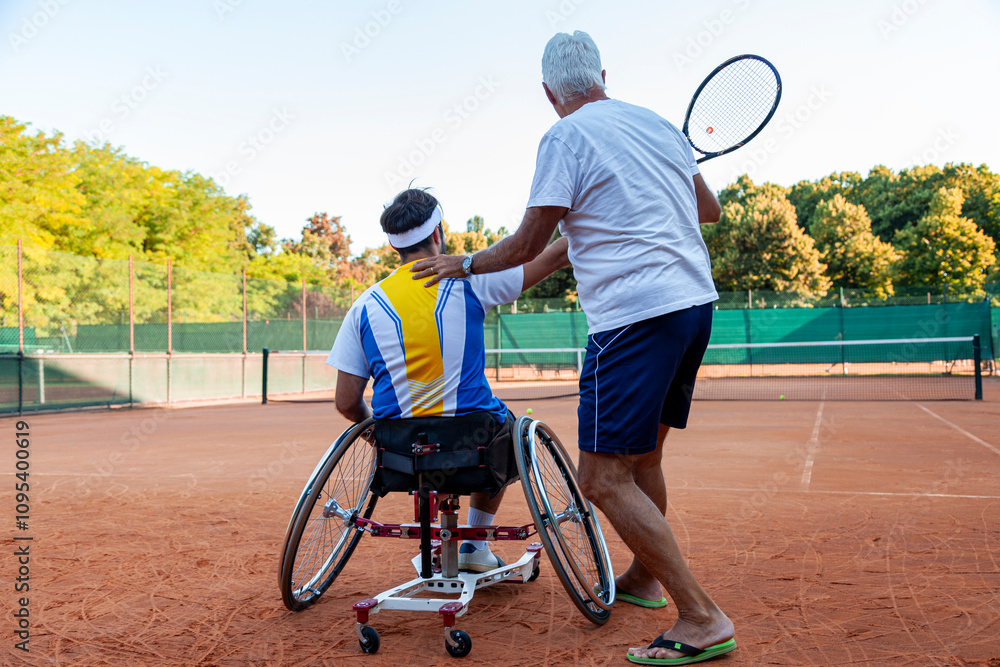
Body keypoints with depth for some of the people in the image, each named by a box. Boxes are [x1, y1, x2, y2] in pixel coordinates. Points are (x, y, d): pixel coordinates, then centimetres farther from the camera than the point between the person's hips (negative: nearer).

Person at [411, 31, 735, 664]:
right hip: (696, 301, 9)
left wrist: (462, 264, 11)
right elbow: (710, 209, 24)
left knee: (604, 479, -5)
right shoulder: (659, 124, 14)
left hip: (635, 315, -9)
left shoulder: (565, 138, -6)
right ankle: (644, 577, 37)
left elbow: (526, 246, -5)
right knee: (644, 455, 22)